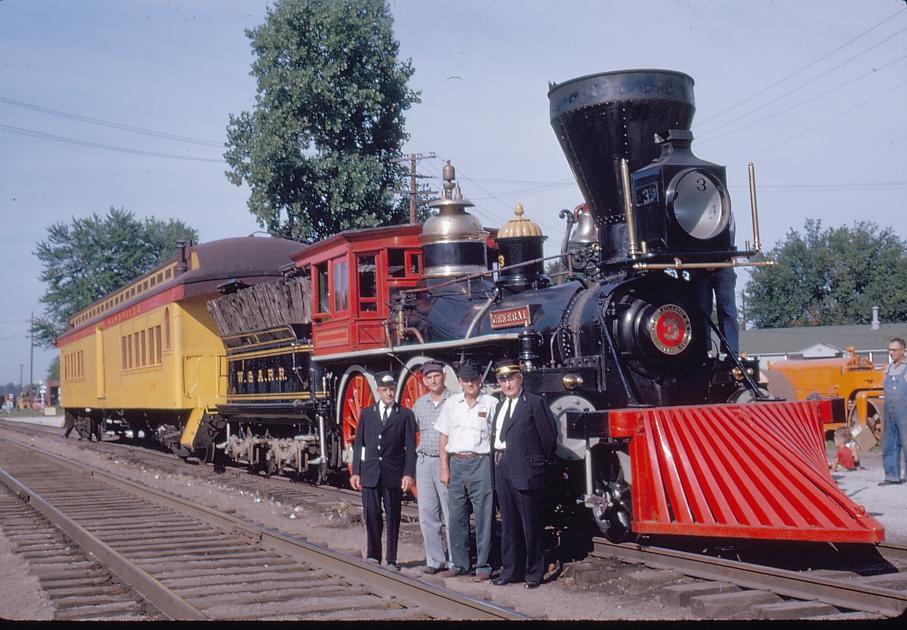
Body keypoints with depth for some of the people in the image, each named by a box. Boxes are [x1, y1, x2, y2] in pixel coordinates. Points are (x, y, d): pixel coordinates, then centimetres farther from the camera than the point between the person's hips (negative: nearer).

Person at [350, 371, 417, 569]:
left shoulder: (405, 415, 5)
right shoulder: (367, 413, 12)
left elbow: (410, 447, 0)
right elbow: (358, 444, 11)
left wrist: (408, 474, -9)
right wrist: (355, 472, 4)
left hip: (394, 474, -1)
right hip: (370, 473, 1)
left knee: (393, 517, 3)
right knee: (372, 515, -2)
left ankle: (391, 560, 10)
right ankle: (373, 555, 8)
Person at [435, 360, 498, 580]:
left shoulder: (491, 403, 0)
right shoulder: (452, 403, 10)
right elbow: (443, 437, 12)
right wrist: (444, 469, 6)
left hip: (481, 463, -4)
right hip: (456, 463, 4)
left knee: (483, 516, -2)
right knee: (456, 516, 7)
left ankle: (483, 565, 6)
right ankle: (459, 563, 17)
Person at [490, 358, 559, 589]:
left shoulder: (534, 403, -6)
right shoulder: (500, 405, 15)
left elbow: (549, 434, -6)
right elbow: (499, 434, 15)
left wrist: (544, 460, 3)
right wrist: (498, 460, 6)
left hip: (525, 471, -7)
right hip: (502, 469, 7)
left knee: (531, 524, 1)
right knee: (508, 524, 14)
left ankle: (534, 573, 8)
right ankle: (510, 570, 23)